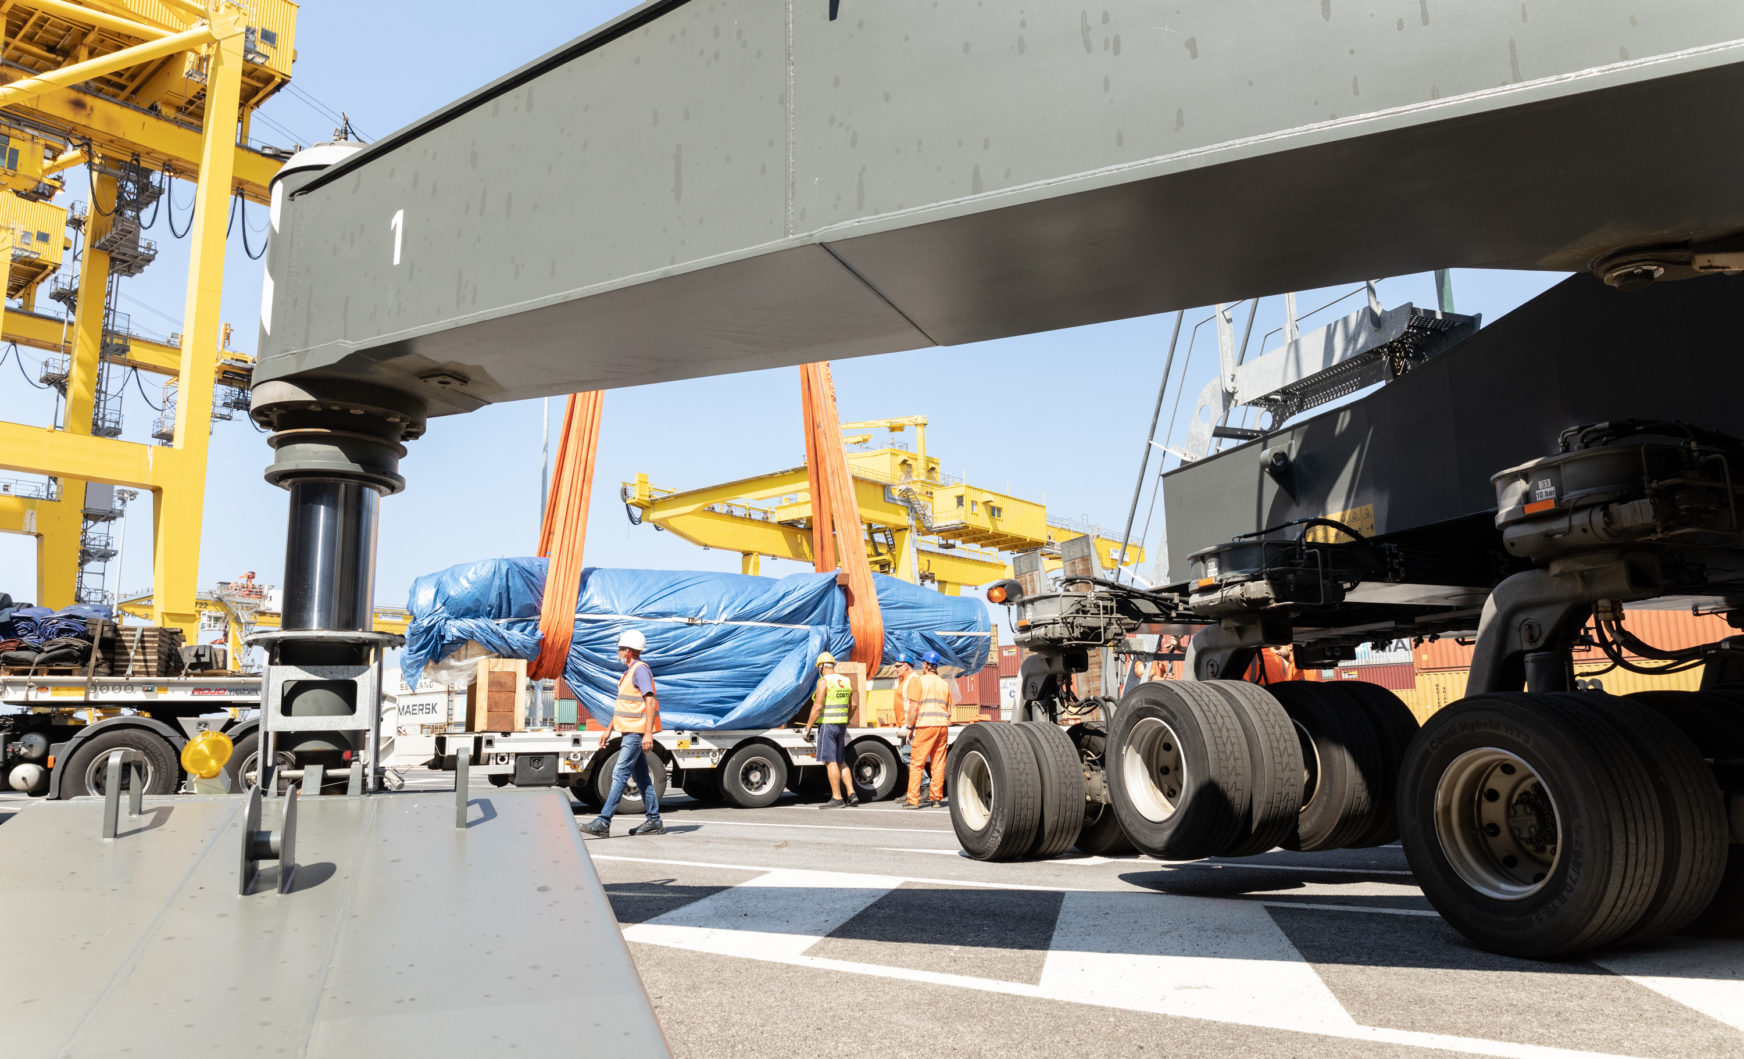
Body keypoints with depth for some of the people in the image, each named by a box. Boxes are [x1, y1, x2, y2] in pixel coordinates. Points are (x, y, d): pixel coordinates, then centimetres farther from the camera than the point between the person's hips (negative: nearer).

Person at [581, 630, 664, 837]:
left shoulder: (640, 669, -13)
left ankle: (603, 822, -15)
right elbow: (622, 705, 24)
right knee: (642, 777, 11)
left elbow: (650, 701, -21)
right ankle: (653, 821, 16)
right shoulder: (630, 671, 18)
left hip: (637, 733, -10)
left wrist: (648, 733, -27)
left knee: (620, 774, -13)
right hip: (630, 732, 10)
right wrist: (609, 730, 22)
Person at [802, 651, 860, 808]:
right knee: (840, 761, 15)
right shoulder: (846, 681, 10)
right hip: (841, 725, 7)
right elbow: (854, 704, 14)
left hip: (827, 725, -7)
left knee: (830, 762, -4)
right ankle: (851, 794, 10)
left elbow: (817, 707, -16)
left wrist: (808, 727, -10)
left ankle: (837, 798, -4)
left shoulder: (824, 682, -12)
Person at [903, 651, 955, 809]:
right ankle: (936, 798, 8)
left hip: (925, 725, -5)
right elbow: (949, 710, 14)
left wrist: (910, 728, -1)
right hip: (942, 725, 5)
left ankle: (913, 800, -5)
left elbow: (914, 708, -7)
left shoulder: (920, 681, -2)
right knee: (938, 764, 7)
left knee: (916, 763, -3)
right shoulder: (944, 683, 14)